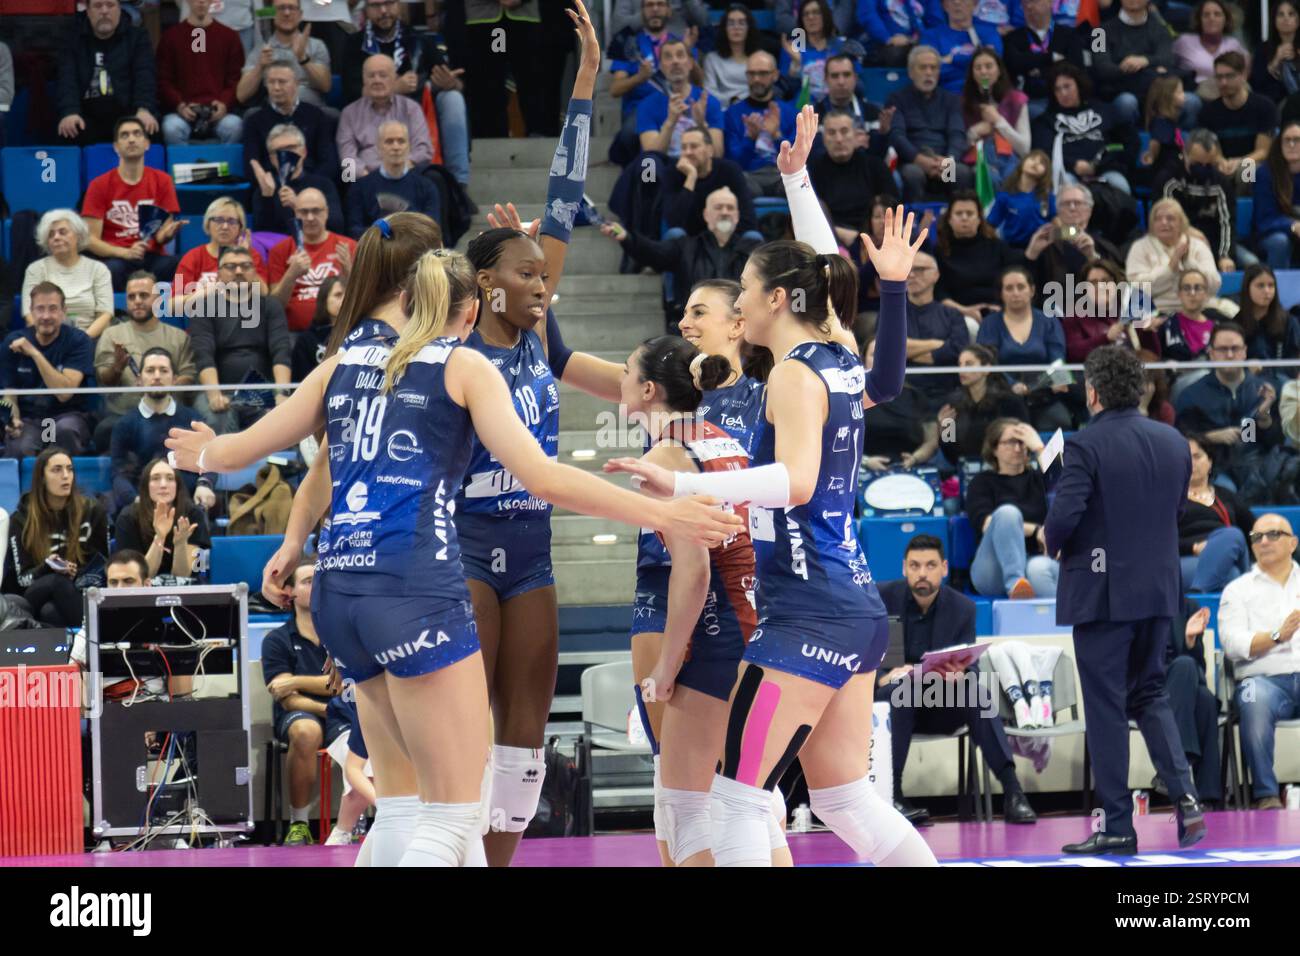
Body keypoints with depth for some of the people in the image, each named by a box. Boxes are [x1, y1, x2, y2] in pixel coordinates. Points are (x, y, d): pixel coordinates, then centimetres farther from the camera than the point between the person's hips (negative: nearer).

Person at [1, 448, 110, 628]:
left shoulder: (92, 511, 5)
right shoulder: (22, 519, 4)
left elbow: (105, 564, 10)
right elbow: (22, 577, -2)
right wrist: (47, 568, -24)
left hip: (82, 595, 0)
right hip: (37, 596, 0)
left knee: (51, 612, -37)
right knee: (56, 581, -36)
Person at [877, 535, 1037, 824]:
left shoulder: (962, 608, 0)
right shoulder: (881, 598, -6)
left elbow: (966, 666, -3)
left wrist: (960, 673, -28)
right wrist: (882, 676, -28)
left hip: (939, 707, 2)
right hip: (889, 703, -2)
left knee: (975, 692, -28)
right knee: (897, 689, -37)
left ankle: (1012, 792, -35)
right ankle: (891, 795, -34)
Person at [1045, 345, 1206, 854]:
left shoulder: (1085, 445, -15)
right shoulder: (1173, 442, 4)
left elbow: (1064, 516, -21)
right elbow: (1176, 510, 13)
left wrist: (1050, 540, 1)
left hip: (1103, 592, -6)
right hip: (1159, 588, 6)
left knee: (1106, 707, 2)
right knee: (1149, 693, 19)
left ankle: (1118, 827, 4)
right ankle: (1182, 790, -2)